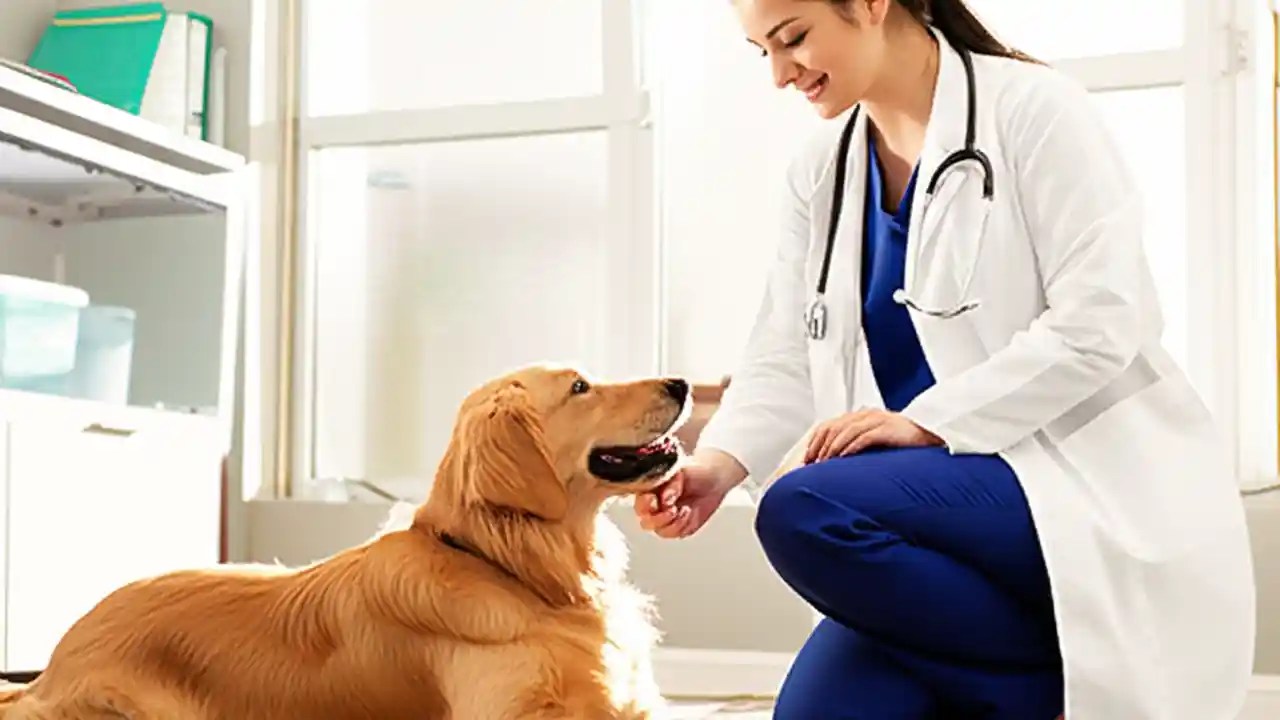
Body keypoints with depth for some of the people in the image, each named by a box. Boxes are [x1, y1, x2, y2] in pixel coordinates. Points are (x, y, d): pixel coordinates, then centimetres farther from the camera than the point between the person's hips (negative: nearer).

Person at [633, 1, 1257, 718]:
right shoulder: (822, 172, 12)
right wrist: (719, 462, -13)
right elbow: (785, 358, 6)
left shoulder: (1030, 108, -6)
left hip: (1083, 481, -6)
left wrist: (928, 421, -20)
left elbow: (1099, 323, -14)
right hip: (941, 483, 6)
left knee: (803, 512, -28)